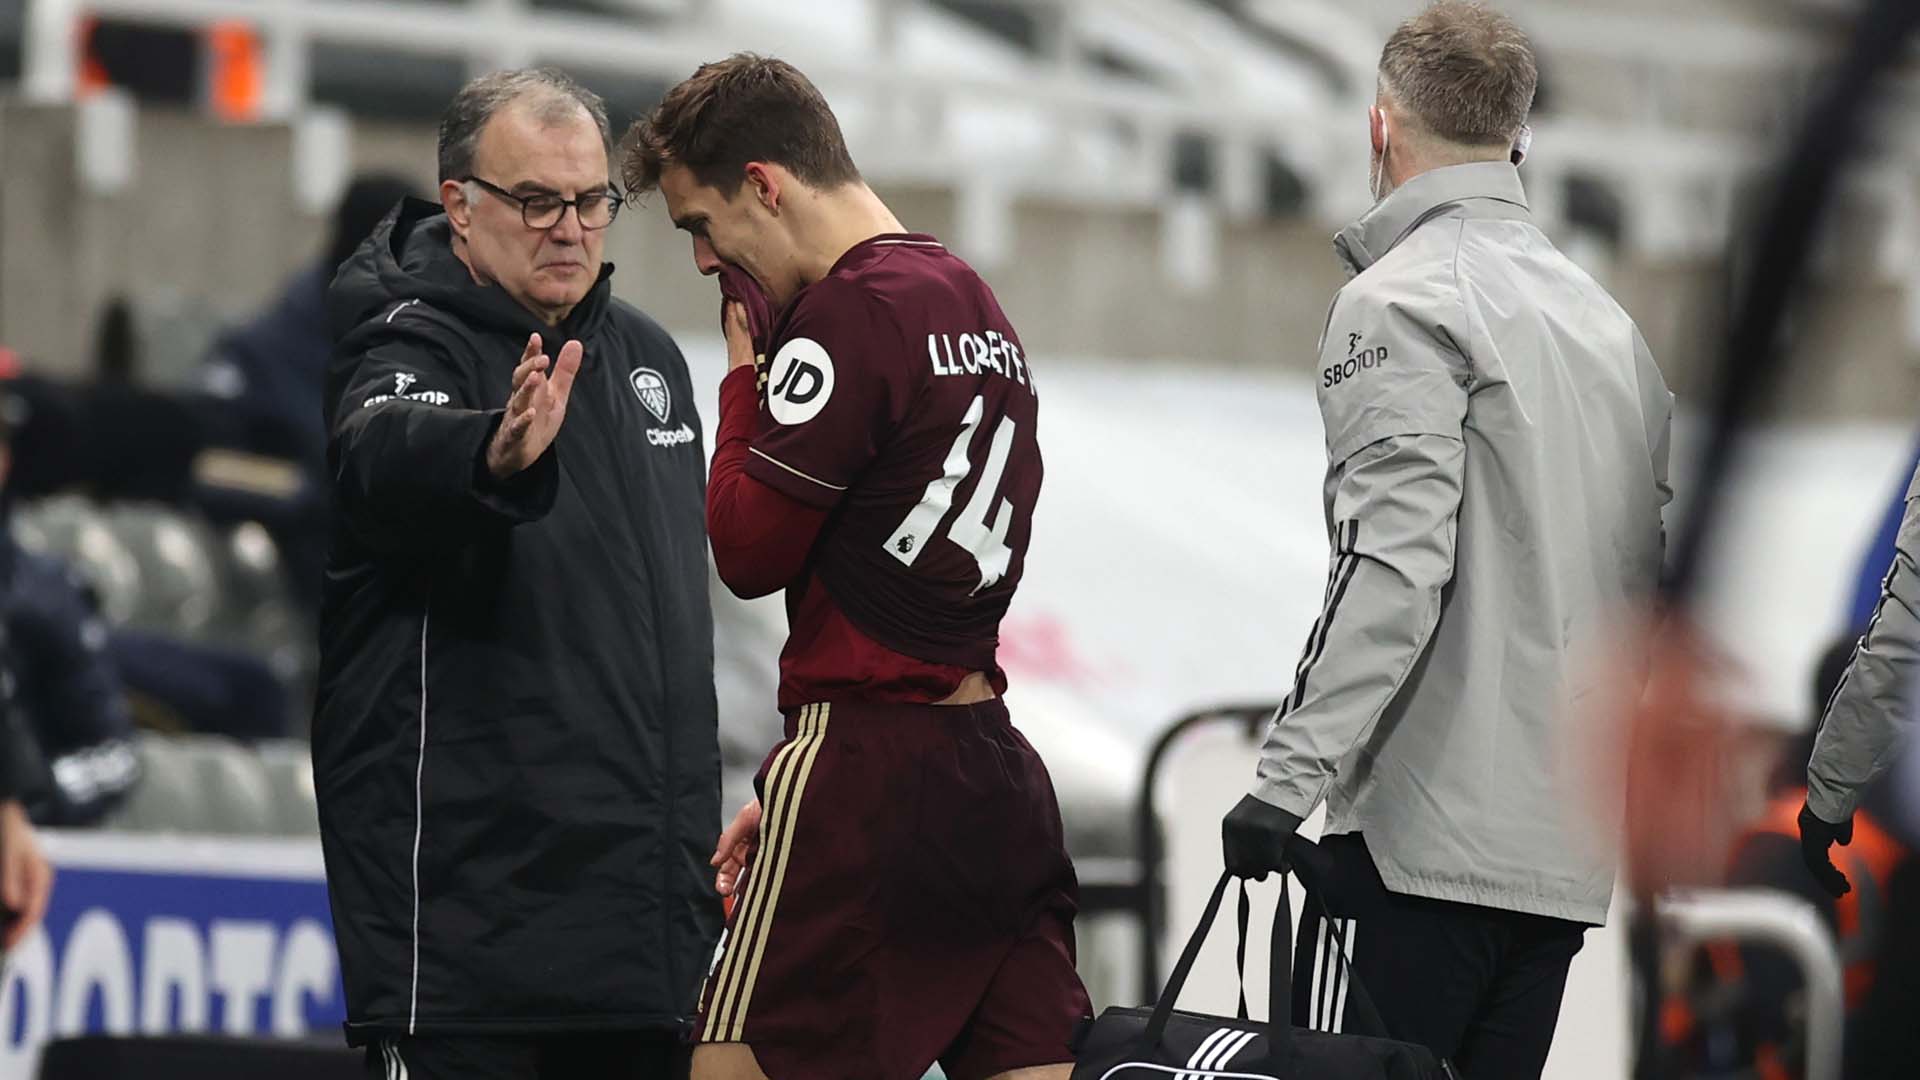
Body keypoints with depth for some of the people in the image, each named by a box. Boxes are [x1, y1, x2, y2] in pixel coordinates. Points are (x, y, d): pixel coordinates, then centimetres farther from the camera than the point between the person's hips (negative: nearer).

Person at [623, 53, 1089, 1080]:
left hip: (874, 763, -9)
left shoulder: (851, 313, -11)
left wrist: (743, 373, 3)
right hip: (998, 770, 9)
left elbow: (747, 551, -9)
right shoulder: (982, 310, 18)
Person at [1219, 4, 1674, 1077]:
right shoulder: (1608, 318, 17)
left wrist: (1289, 775, -20)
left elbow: (1393, 563, -18)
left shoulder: (1401, 302, -7)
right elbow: (1652, 570, 17)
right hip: (1571, 850, 8)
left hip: (1426, 830, -8)